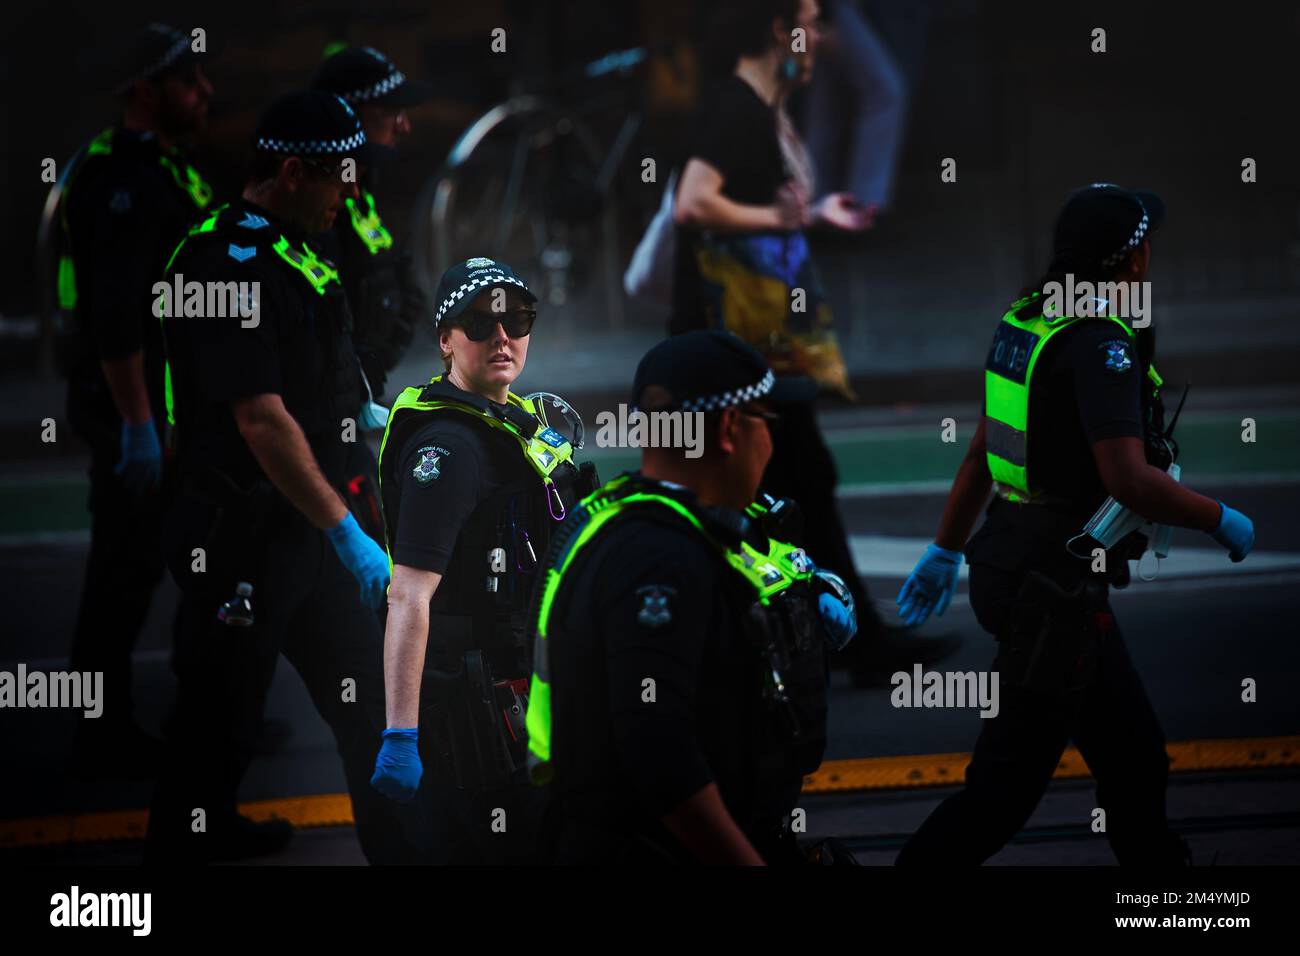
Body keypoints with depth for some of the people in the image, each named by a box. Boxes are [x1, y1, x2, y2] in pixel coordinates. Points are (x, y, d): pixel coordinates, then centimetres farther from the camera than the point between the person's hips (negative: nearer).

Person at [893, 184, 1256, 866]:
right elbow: (1130, 480, -30)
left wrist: (946, 551, 24)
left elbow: (982, 450, 16)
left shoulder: (1028, 321, 7)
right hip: (1056, 591, -10)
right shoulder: (1102, 347, -21)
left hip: (1011, 562, 10)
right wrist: (1220, 520, -14)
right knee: (1008, 785, -3)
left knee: (1133, 752, 18)